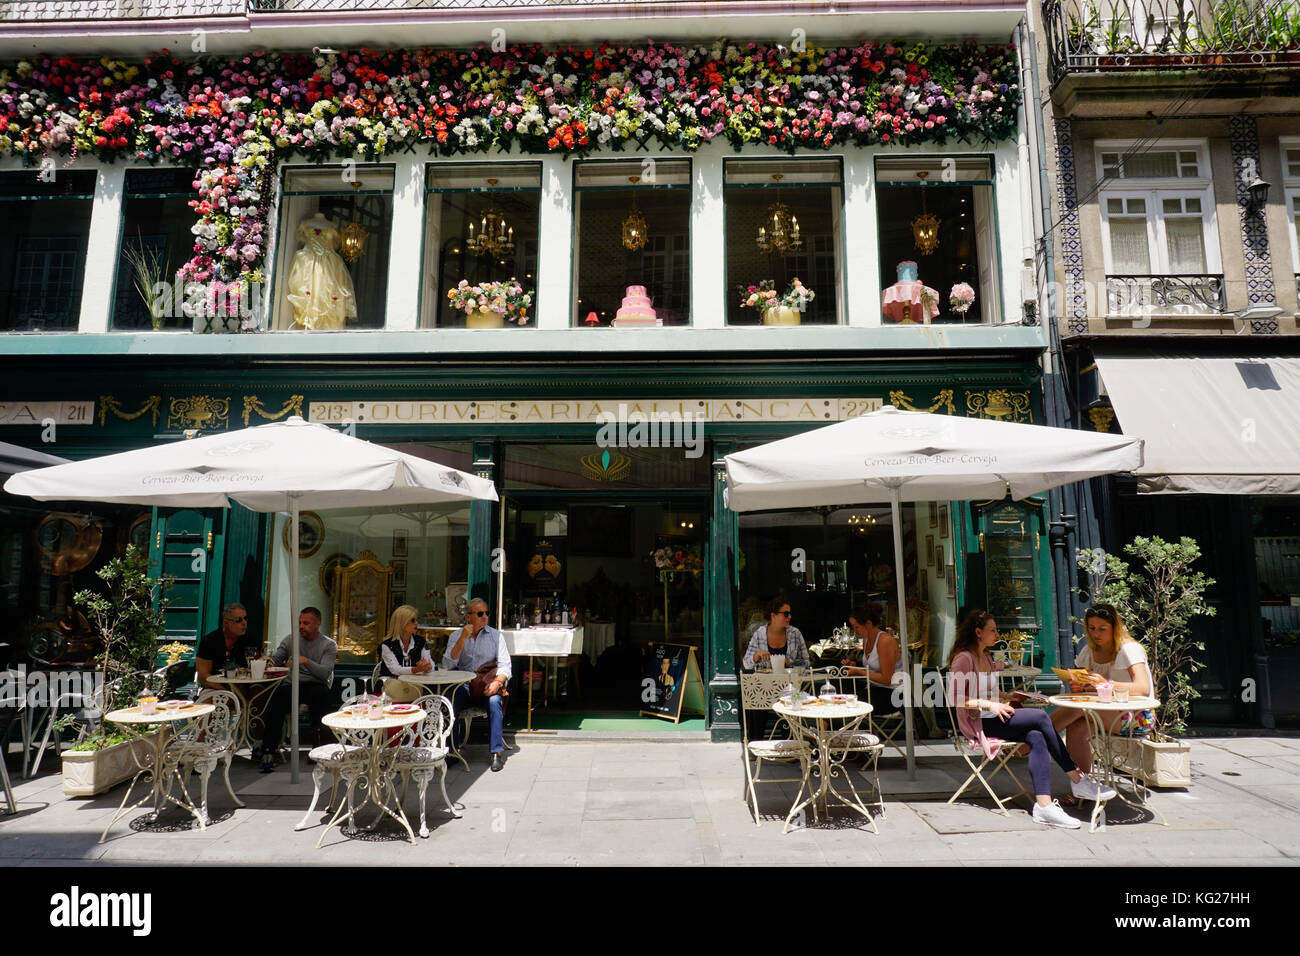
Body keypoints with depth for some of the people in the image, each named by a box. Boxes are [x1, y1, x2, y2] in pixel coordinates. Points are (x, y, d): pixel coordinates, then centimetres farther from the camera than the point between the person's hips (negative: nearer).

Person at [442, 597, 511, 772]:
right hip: (464, 685, 1)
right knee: (450, 702, -29)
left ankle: (496, 752, -28)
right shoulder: (456, 636, 11)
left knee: (494, 702, -32)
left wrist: (497, 681, -20)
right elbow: (448, 665, -2)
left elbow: (505, 664, 1)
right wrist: (463, 639, -11)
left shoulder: (496, 635, 9)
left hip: (489, 684, -1)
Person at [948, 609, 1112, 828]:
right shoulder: (963, 658, -10)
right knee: (1040, 716, -20)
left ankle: (1044, 805, -26)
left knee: (1036, 738, -21)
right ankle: (1077, 780, -8)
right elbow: (954, 698, -16)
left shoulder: (986, 656, 19)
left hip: (994, 718, 8)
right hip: (979, 724, -8)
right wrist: (988, 704, -22)